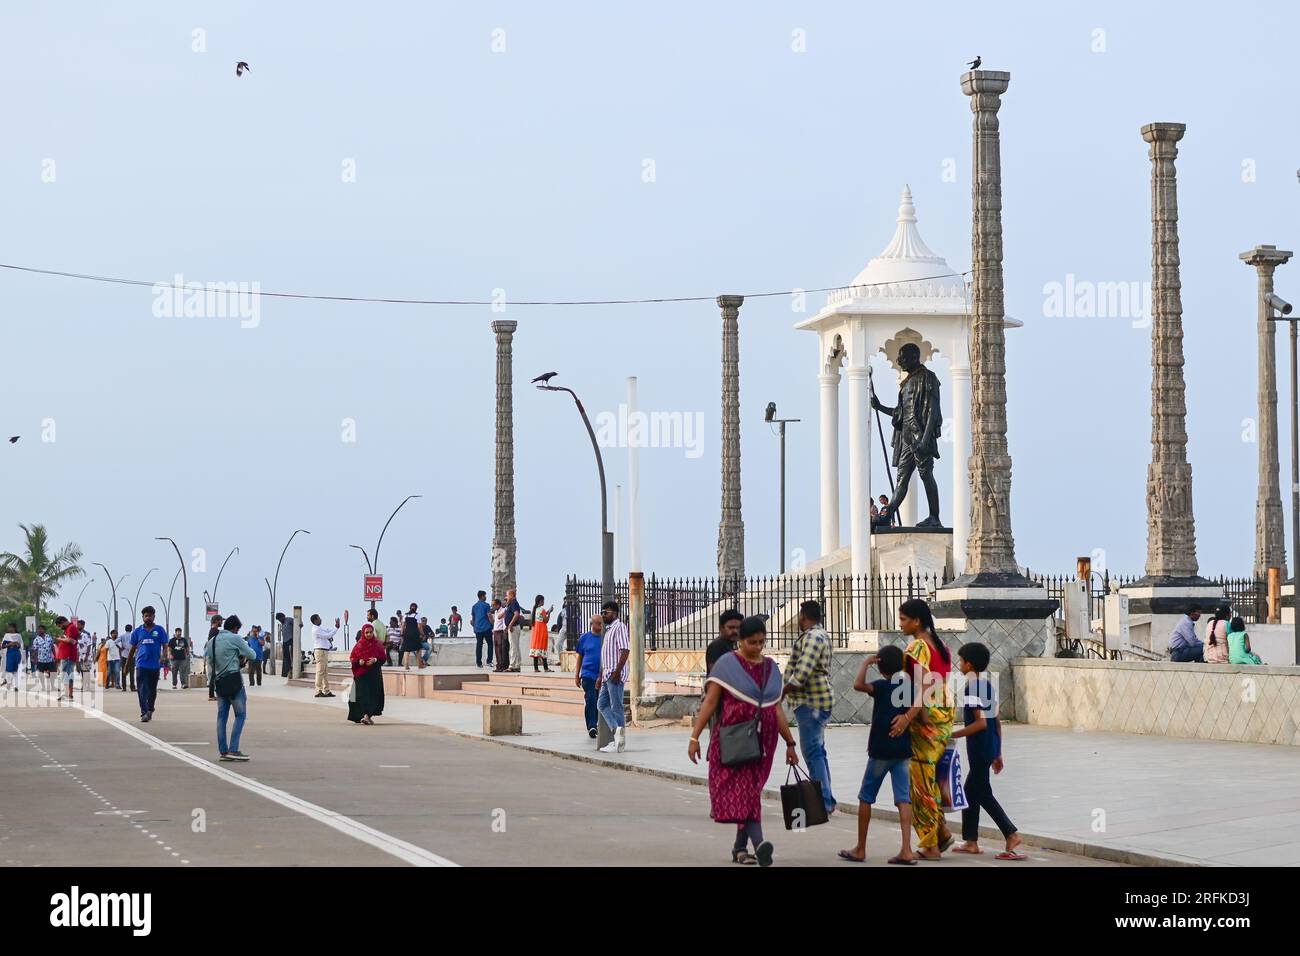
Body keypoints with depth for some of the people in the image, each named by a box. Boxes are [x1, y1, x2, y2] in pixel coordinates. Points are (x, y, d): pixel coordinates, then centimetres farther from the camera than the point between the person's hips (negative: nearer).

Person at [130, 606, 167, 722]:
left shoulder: (159, 630, 4)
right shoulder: (137, 631, 6)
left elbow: (165, 645, 3)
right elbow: (133, 647, 13)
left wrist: (162, 657, -14)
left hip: (155, 664, 1)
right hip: (141, 664, -1)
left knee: (153, 690, 11)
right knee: (142, 690, -10)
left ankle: (150, 710, 28)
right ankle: (144, 713, -14)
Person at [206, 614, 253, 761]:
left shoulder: (212, 641, 13)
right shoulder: (235, 639, -7)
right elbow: (251, 655, -5)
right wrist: (243, 657, 16)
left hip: (219, 681, 6)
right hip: (234, 680, -6)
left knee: (222, 716, 8)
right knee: (240, 715, -1)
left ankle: (223, 751, 6)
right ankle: (233, 749, -10)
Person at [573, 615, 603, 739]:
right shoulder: (584, 638, 3)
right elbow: (580, 657, 10)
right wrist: (577, 675, 9)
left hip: (602, 675, 2)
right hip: (588, 674, -2)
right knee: (590, 700, -12)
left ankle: (597, 725, 21)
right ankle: (591, 727, -13)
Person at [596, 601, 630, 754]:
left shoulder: (619, 627, -9)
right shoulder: (608, 630, 20)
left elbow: (625, 651, -19)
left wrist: (617, 671, -25)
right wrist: (601, 676, 23)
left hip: (615, 675, -10)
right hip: (607, 675, 10)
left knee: (616, 707, -7)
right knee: (602, 704, 8)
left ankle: (619, 743, -4)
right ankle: (617, 730, 2)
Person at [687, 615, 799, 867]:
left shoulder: (771, 667, 13)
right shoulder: (727, 664, -3)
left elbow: (777, 709, 17)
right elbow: (709, 702, -5)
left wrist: (790, 743, 16)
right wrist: (695, 736, -12)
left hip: (762, 742, 5)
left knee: (749, 791, 7)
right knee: (742, 791, -16)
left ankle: (740, 848, 18)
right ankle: (759, 845, -30)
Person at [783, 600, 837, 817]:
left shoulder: (813, 637, -15)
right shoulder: (819, 634, 20)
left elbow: (802, 672, -23)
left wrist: (782, 693, -15)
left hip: (811, 702, -11)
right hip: (815, 701, 11)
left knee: (812, 751, -11)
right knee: (817, 750, 14)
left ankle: (823, 802, -15)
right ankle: (826, 800, 19)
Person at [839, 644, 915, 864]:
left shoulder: (882, 686, -12)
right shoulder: (911, 688, 2)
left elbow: (858, 685, -29)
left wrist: (866, 663, -18)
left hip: (880, 751, -4)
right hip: (904, 751, 4)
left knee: (866, 798, 9)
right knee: (903, 799, -1)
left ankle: (860, 849, 14)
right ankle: (906, 850, -12)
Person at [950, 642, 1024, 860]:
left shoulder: (972, 687, -16)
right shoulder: (988, 685, 12)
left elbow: (980, 723, -22)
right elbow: (997, 722, 14)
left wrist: (953, 735, -18)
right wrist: (998, 754, 18)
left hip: (979, 748, -9)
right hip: (990, 747, 9)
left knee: (983, 794, -4)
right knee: (971, 791, 15)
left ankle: (1011, 834, -10)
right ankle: (970, 840, 18)